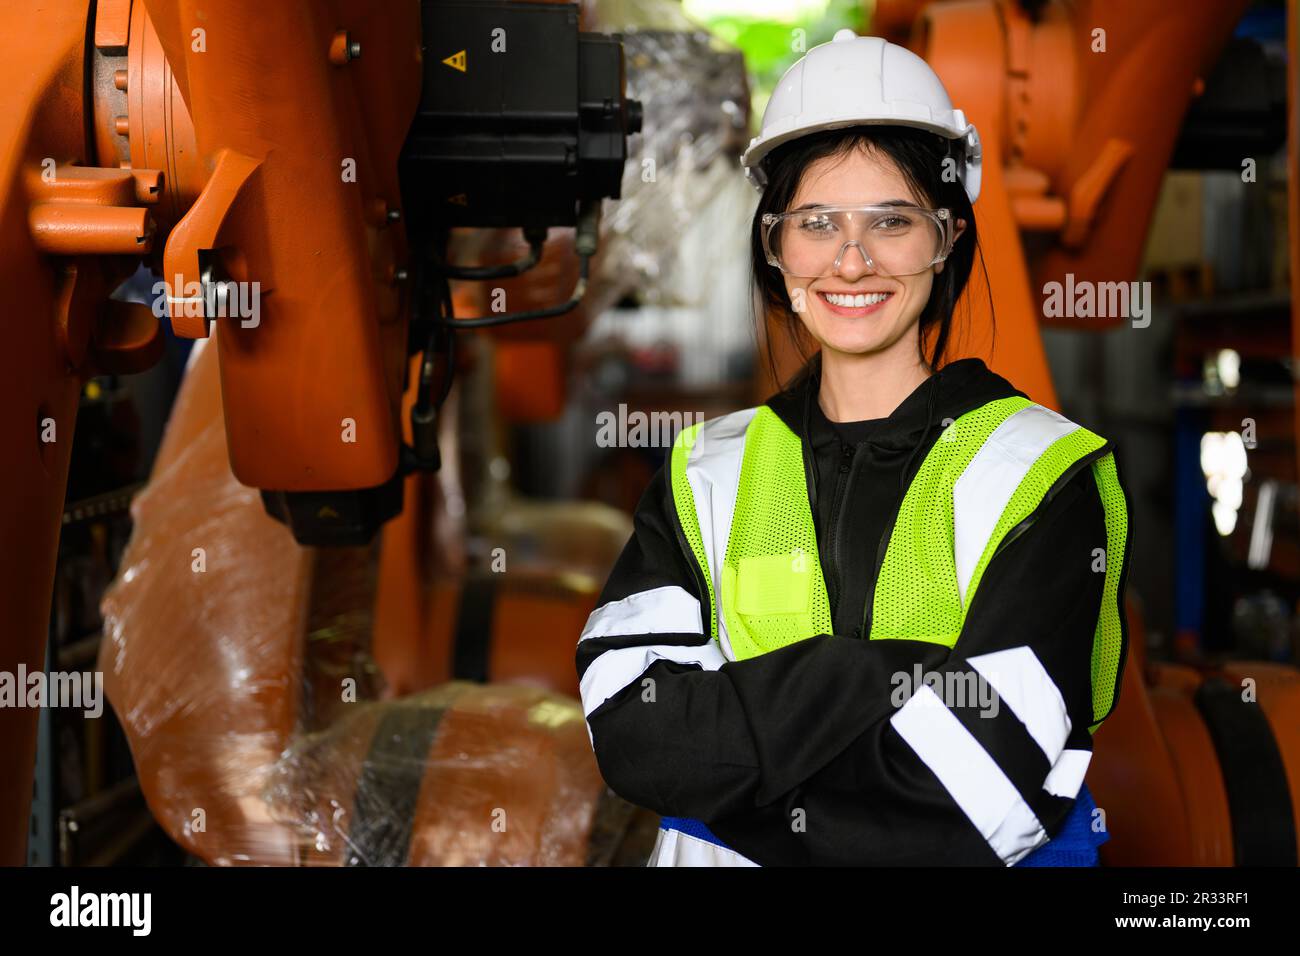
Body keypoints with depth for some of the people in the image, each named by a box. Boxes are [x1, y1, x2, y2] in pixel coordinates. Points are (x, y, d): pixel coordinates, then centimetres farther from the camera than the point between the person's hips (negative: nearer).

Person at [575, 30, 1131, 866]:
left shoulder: (1045, 475, -2)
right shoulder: (707, 474, 9)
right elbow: (624, 730, -4)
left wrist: (726, 749, -6)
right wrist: (871, 673, -14)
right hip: (719, 847, 2)